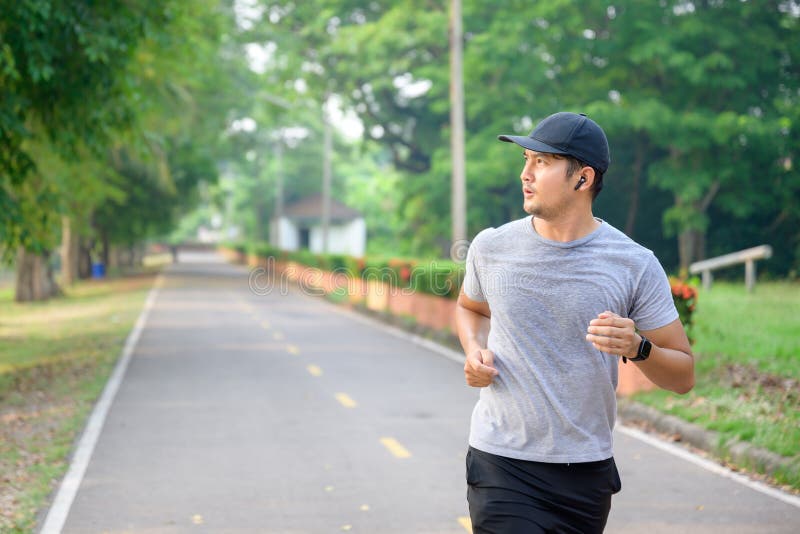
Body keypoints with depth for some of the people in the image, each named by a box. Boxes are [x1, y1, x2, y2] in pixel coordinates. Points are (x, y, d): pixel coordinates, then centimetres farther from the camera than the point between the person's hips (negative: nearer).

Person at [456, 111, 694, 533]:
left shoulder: (635, 265, -5)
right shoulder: (491, 247, 0)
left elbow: (683, 377, 0)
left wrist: (638, 348, -21)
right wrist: (475, 352, 2)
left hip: (586, 473, 1)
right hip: (500, 465, 0)